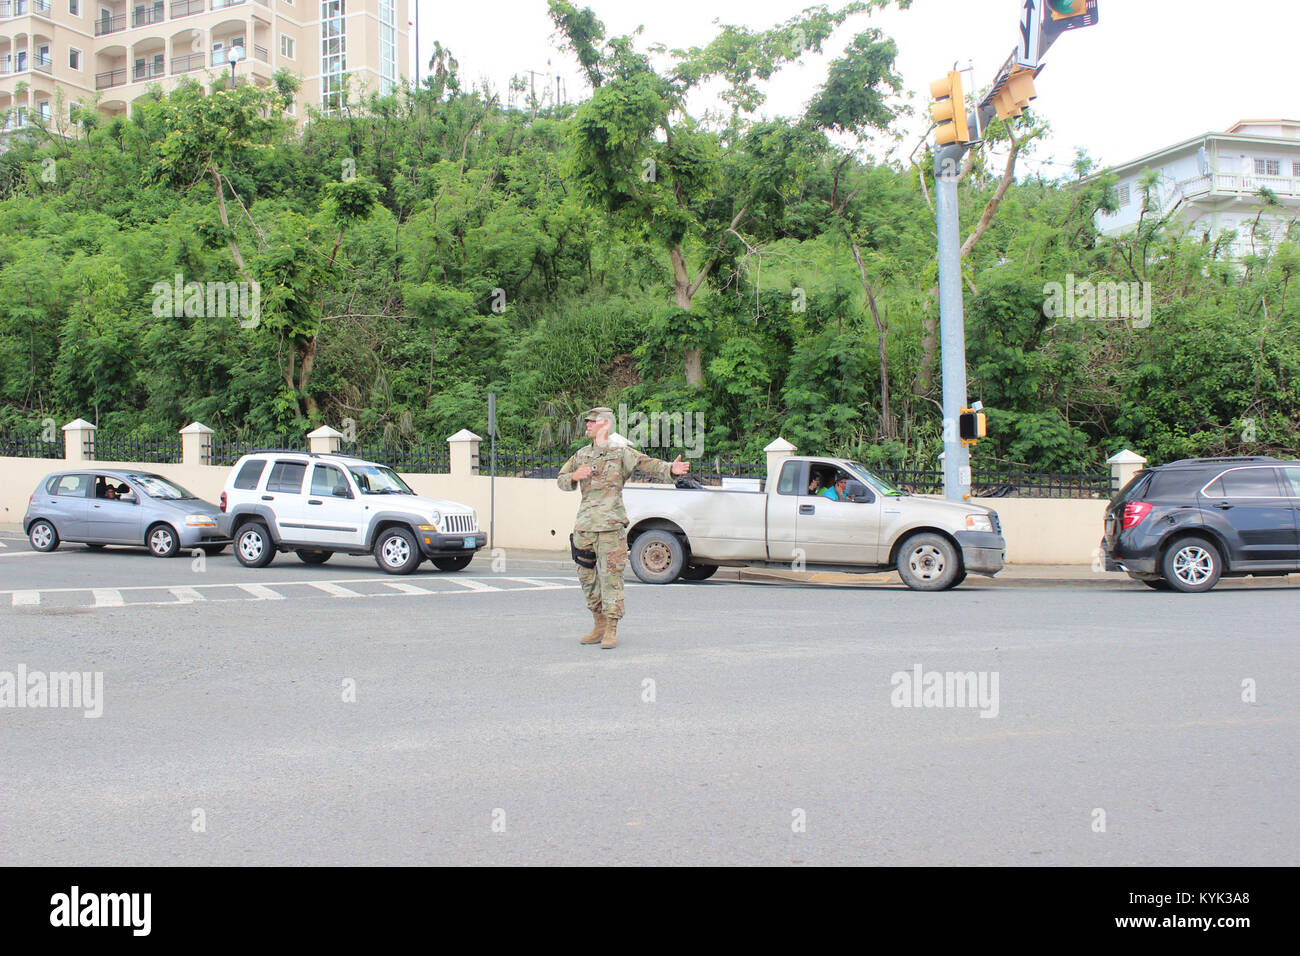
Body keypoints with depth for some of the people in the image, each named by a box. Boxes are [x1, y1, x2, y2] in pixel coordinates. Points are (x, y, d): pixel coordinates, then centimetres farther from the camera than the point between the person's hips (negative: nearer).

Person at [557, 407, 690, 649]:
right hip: (584, 524, 6)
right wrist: (574, 477, -1)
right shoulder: (582, 455, 17)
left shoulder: (621, 453, 1)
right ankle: (599, 626, 23)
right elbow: (561, 480, 22)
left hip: (610, 525, -6)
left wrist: (671, 469, -27)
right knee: (587, 576, 11)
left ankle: (611, 631, -2)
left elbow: (650, 464, -8)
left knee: (611, 576, -8)